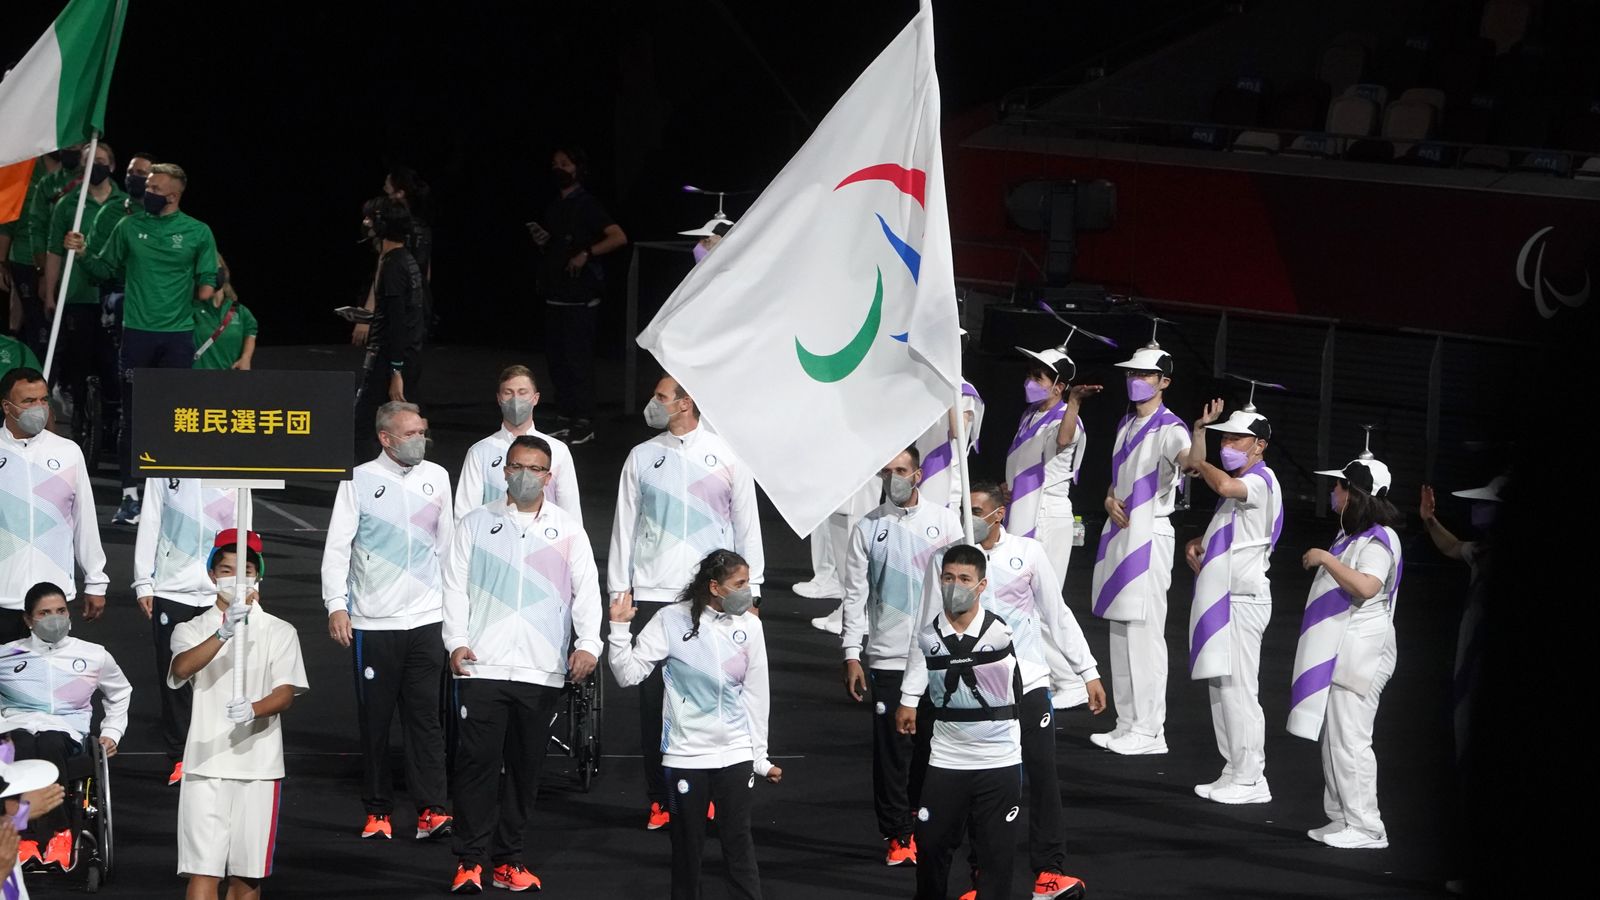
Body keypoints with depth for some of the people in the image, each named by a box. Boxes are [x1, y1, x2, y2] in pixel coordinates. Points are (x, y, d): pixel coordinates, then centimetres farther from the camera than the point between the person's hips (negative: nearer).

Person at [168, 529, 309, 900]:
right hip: (206, 764, -1)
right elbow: (181, 668, -16)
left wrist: (253, 710, -28)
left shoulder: (279, 632, 7)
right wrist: (224, 632, -32)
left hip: (258, 767, 1)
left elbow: (286, 694, -5)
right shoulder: (193, 630, 6)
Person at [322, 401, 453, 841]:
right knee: (374, 720, 4)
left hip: (427, 619, 2)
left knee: (425, 717, -2)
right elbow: (337, 546, -5)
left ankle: (432, 811, -4)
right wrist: (336, 605, -15)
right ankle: (378, 812, 11)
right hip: (373, 622, -2)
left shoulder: (437, 477, 10)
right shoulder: (359, 480, -2)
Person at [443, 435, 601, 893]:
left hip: (542, 670, 2)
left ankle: (507, 859, 14)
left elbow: (586, 590, 5)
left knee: (525, 766, 6)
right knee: (477, 762, -7)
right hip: (482, 665, -2)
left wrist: (587, 645, -9)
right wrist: (457, 642, -6)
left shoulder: (567, 530, 11)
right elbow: (456, 585, 6)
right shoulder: (476, 524, 9)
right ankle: (470, 860, -3)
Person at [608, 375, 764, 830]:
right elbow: (624, 525, 10)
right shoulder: (642, 457, 9)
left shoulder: (725, 456, 4)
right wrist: (619, 590, 4)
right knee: (653, 698, 0)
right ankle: (660, 799, 7)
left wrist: (750, 591, 1)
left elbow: (747, 524, 6)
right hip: (652, 595, 2)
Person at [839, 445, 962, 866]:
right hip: (887, 657, 0)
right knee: (891, 748, -2)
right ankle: (897, 835, 5)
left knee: (933, 746, 4)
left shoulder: (943, 520, 5)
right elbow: (855, 594, 4)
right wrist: (852, 655, -2)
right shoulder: (868, 528, 4)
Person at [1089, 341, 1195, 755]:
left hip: (1150, 535, -9)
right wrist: (1110, 500, 3)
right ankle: (1127, 725, 19)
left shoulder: (1170, 429, -11)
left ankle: (1149, 731, -7)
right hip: (1119, 532, 9)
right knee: (1121, 632, 12)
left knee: (1145, 633, -9)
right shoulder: (1126, 424, 16)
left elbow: (1189, 461, -33)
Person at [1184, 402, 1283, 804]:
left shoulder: (1261, 480, -12)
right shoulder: (1242, 482, 20)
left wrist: (1201, 463, -15)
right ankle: (1235, 773, 17)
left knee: (1238, 689, -10)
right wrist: (1196, 544, 11)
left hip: (1242, 600, -11)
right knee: (1221, 688, 12)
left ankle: (1251, 780, -8)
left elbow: (1225, 487, -35)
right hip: (1221, 597, 11)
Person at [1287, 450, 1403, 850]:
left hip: (1357, 655, -11)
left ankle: (1366, 828, -8)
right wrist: (1322, 563, 19)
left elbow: (1366, 587, -31)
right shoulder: (1353, 535, 19)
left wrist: (1326, 559, -24)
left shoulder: (1378, 540, -14)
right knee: (1333, 740, 13)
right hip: (1336, 652, 11)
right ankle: (1341, 818, 19)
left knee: (1349, 741, -11)